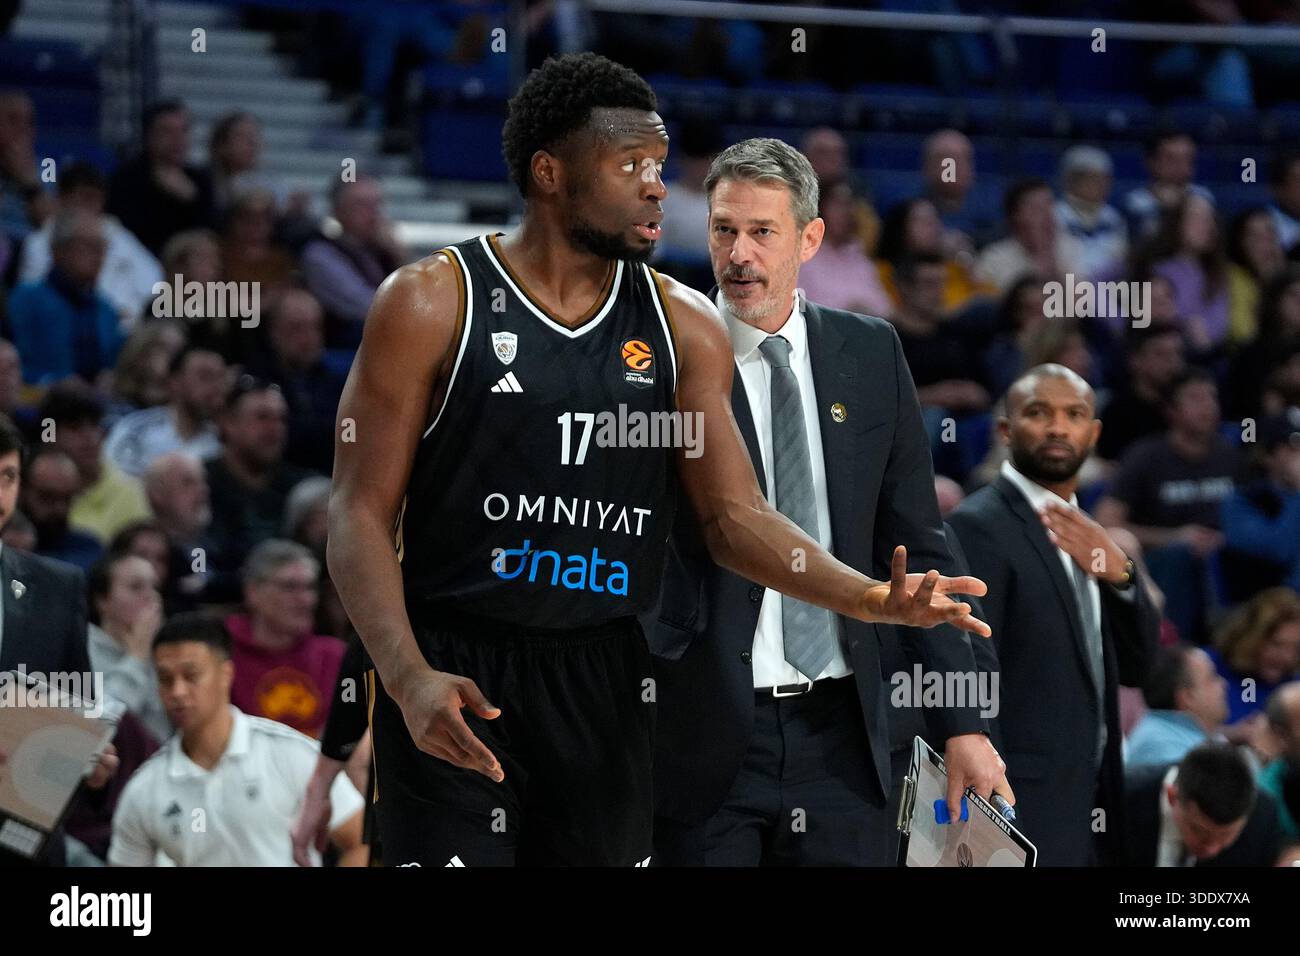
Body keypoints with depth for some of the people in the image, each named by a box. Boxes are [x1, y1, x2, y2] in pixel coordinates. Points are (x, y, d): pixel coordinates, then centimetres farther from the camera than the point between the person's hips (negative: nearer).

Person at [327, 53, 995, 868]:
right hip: (453, 679, -4)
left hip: (605, 679, 4)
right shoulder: (434, 304, -6)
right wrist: (409, 678, -23)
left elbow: (737, 515, 4)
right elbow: (361, 513, -8)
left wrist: (870, 598, -14)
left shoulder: (682, 325, 6)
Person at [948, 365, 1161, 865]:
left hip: (1088, 813, 8)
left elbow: (1136, 666, 14)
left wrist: (1119, 573, -4)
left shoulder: (1083, 537, 16)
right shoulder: (977, 527, -10)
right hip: (1021, 810, -8)